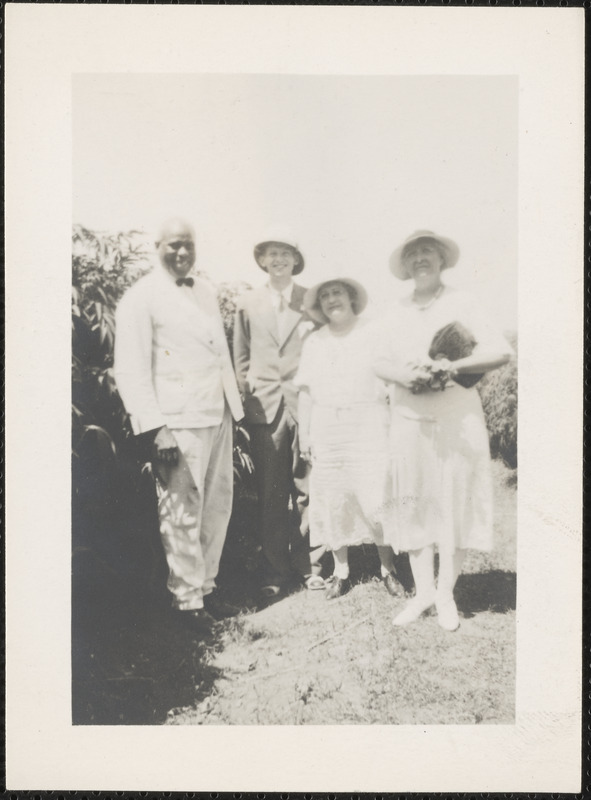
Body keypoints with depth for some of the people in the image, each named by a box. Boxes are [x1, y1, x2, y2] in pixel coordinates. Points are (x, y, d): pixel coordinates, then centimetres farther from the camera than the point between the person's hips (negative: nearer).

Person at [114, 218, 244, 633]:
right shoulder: (141, 298, -6)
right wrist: (156, 427, -18)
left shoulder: (206, 291, 16)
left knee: (218, 508, 12)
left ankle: (207, 585, 28)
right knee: (183, 514, -1)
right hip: (178, 423, -7)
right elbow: (131, 370, -11)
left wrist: (237, 411, 14)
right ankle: (187, 599, 14)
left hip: (218, 417, 7)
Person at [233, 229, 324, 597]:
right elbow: (242, 357, 12)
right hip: (265, 406, 1)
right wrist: (247, 394, 4)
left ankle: (309, 564, 16)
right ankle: (275, 571, 14)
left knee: (307, 488, 3)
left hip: (307, 403, -1)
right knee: (270, 494, 4)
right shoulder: (248, 304, 10)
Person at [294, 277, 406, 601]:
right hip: (326, 428, 3)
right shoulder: (313, 342, 11)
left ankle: (388, 567, 10)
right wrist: (304, 435, 7)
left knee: (377, 499, -6)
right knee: (333, 501, 4)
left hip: (368, 427, -3)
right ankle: (340, 571, 15)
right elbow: (306, 391, 11)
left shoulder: (373, 336, 1)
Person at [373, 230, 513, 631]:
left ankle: (446, 593, 11)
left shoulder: (461, 303, 2)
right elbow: (380, 362, 9)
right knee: (415, 503, 4)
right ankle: (423, 591, 13)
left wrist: (453, 366, -19)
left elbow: (501, 350, -7)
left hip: (457, 419, -3)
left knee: (455, 502, 0)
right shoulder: (399, 313, 14)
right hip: (409, 419, 3)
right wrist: (402, 375, -13)